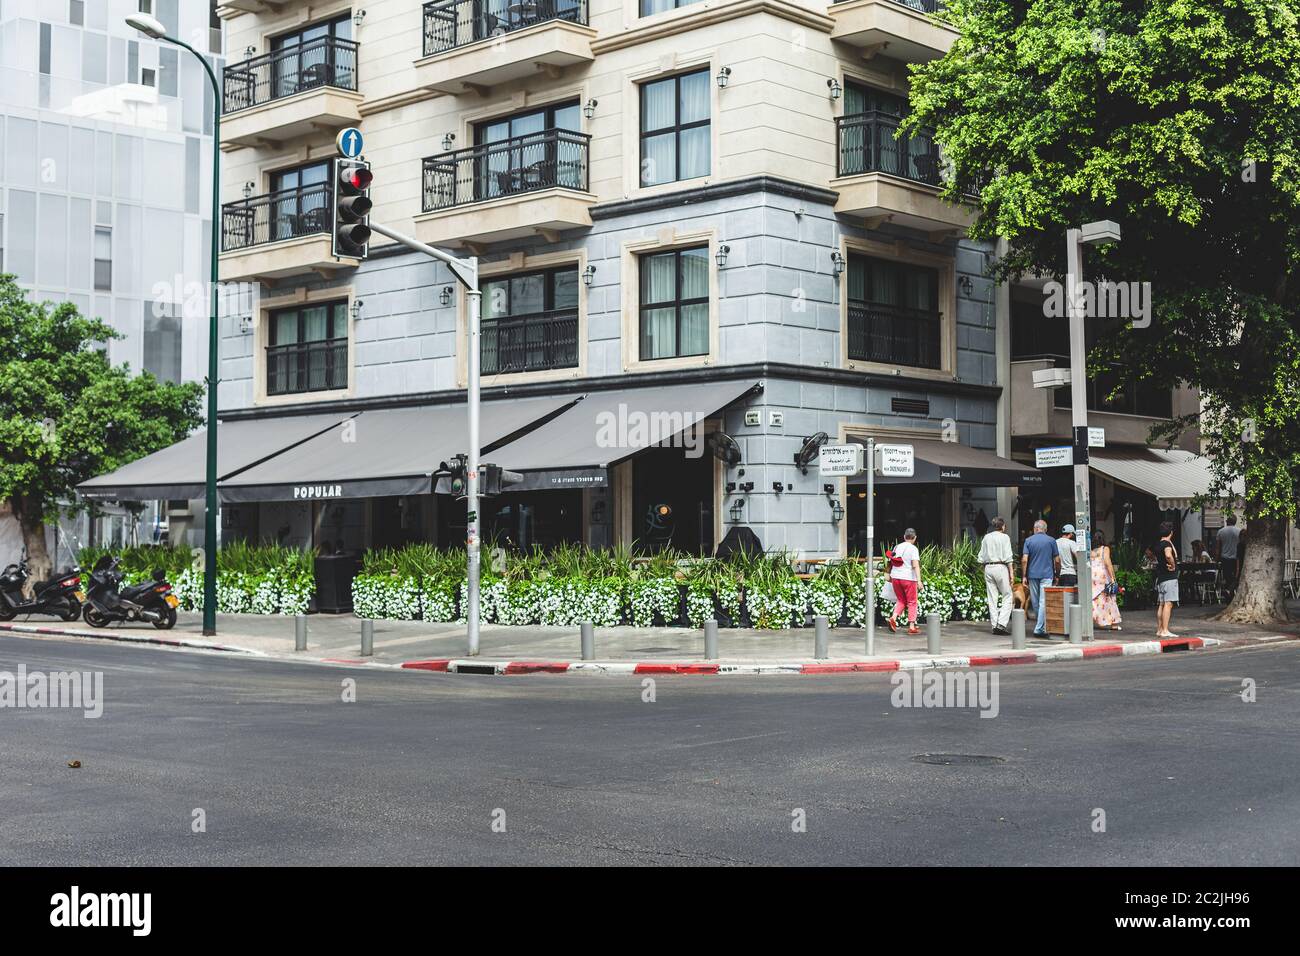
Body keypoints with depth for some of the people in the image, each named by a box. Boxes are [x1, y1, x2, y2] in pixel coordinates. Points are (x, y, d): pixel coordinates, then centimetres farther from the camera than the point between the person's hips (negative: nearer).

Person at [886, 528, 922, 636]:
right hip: (908, 578, -5)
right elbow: (915, 565, -18)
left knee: (901, 600, 17)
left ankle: (893, 618, -4)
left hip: (896, 577, 5)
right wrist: (919, 581, -22)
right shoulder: (913, 549, -9)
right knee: (912, 603, 6)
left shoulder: (897, 547, 9)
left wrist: (889, 575, 30)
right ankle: (912, 627, 6)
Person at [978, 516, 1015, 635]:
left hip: (988, 567, 5)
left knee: (992, 599, 7)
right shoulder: (1004, 537, -3)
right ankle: (1001, 623, -12)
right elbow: (1008, 557, -8)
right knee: (1007, 597, 1)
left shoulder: (986, 538, 11)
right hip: (1001, 567, -5)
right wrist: (1011, 573, -6)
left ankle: (994, 625, 7)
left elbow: (981, 558, 11)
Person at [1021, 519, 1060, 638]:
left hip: (1032, 574, 1)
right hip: (1047, 575, -1)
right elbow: (1057, 560, 2)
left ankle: (1041, 627, 21)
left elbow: (1024, 560, -5)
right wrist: (1057, 574, 16)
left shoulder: (1028, 540, 2)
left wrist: (1024, 576, 0)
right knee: (1043, 602, -5)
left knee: (1036, 602, 12)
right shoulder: (1051, 541, 1)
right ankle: (1039, 628, -13)